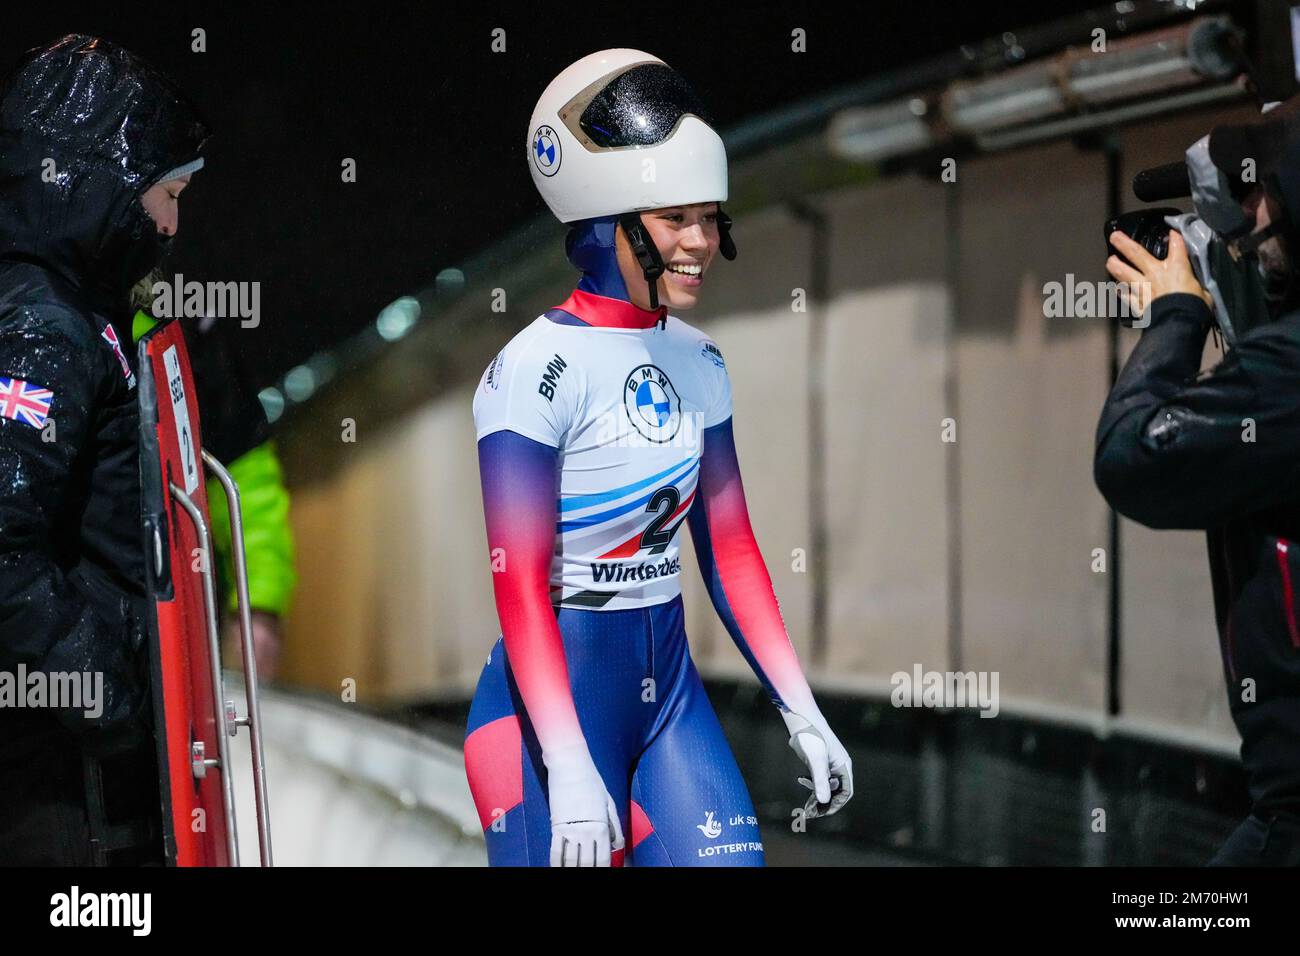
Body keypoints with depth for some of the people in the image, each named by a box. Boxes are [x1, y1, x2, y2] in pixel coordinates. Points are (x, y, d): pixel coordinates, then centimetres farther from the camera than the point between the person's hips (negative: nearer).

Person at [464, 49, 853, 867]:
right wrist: (570, 774, -23)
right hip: (557, 692, -7)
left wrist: (804, 716, 11)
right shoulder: (538, 369, -14)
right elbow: (520, 587, -18)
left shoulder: (699, 363, 8)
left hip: (669, 684, 7)